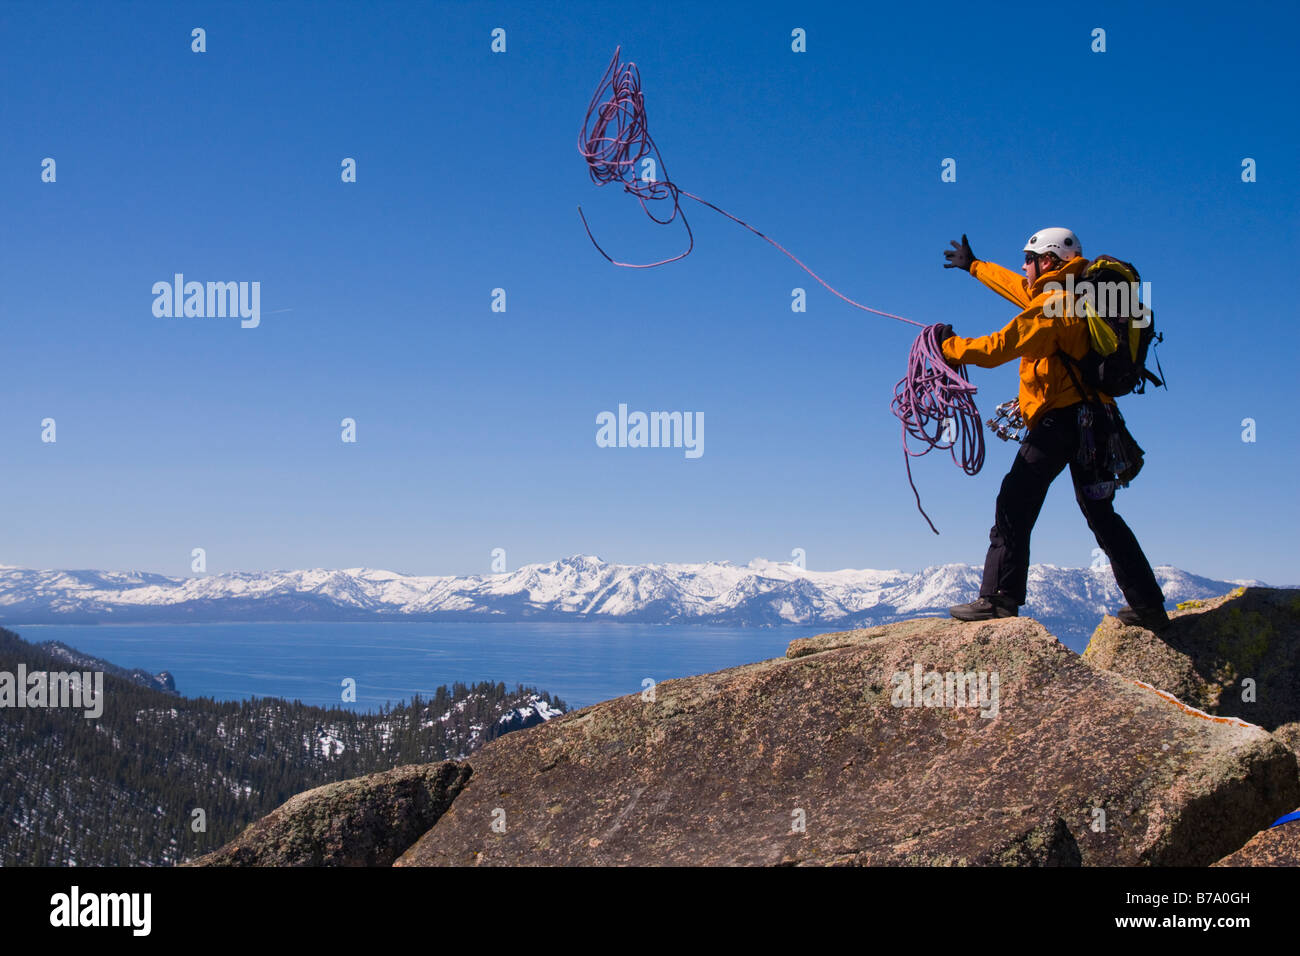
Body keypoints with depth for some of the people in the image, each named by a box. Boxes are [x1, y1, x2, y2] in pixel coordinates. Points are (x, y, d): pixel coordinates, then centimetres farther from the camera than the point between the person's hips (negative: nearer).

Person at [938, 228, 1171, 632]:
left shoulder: (1053, 305, -12)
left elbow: (1000, 347, -18)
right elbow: (1022, 289, 34)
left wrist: (951, 347, -2)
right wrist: (973, 265, 45)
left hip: (1060, 419, -9)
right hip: (1092, 420, 9)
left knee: (1014, 507, -6)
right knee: (1102, 516, 14)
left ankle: (999, 598, -12)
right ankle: (1147, 606, 15)